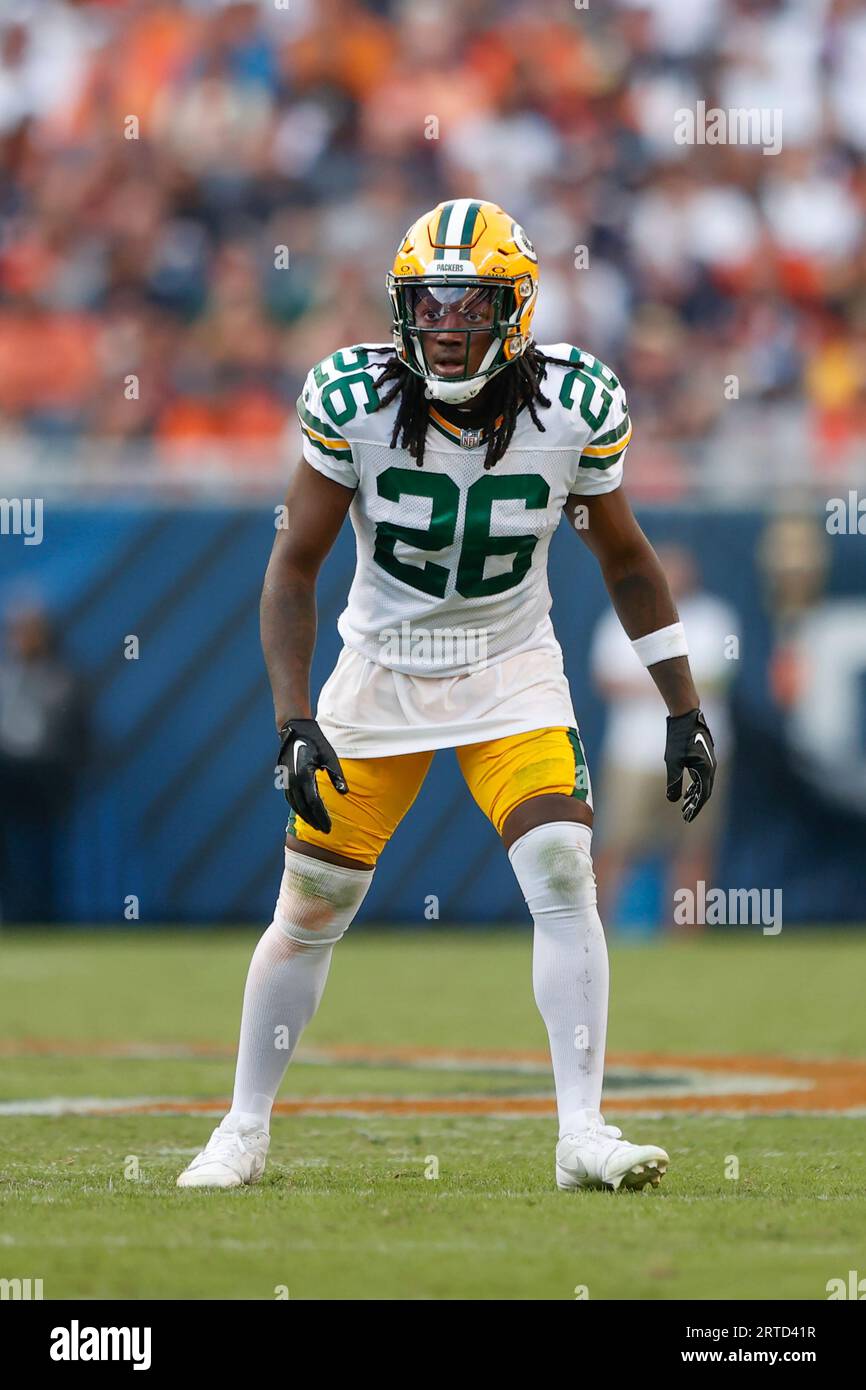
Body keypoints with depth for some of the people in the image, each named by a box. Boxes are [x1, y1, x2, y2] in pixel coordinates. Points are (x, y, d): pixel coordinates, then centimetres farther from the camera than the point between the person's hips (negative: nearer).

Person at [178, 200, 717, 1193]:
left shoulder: (573, 408, -16)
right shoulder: (353, 400, -19)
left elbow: (626, 562, 0)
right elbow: (294, 567, -11)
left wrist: (685, 709, 1)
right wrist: (295, 720, -20)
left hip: (511, 671, 0)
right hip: (382, 667, 0)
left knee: (563, 878, -18)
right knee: (311, 908, 4)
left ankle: (582, 1134, -14)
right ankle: (244, 1130, 21)